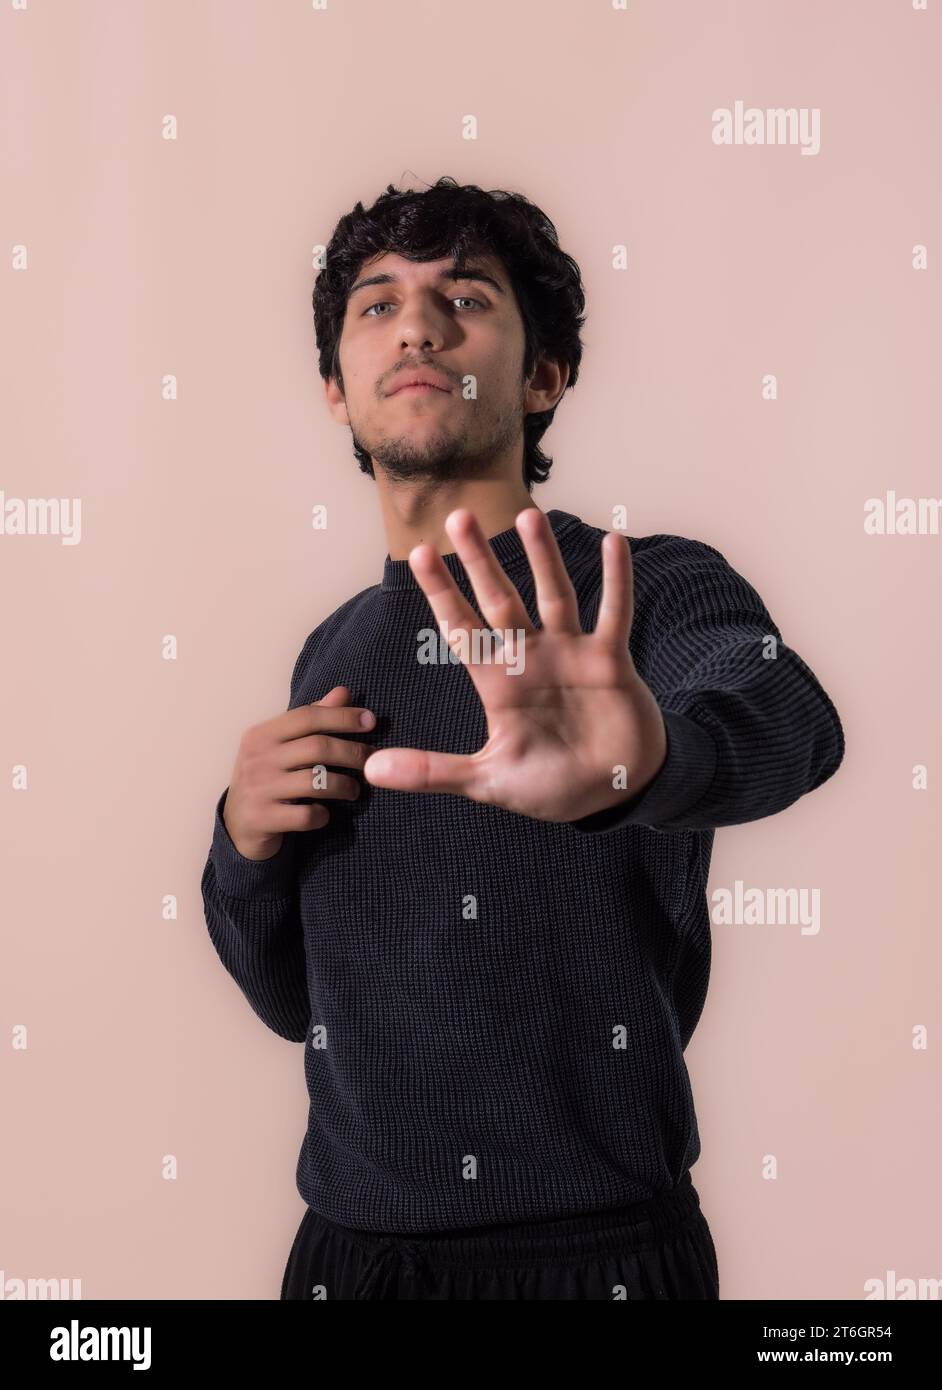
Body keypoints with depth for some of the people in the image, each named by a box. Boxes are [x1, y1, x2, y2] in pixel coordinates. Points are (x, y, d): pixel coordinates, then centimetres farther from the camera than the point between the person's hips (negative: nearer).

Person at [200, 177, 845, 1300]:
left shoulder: (650, 589, -10)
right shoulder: (331, 656, 5)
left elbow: (788, 719, -33)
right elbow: (295, 1000, 11)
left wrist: (649, 754, -55)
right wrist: (244, 847, -9)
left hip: (600, 1245, -4)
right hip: (349, 1241, 5)